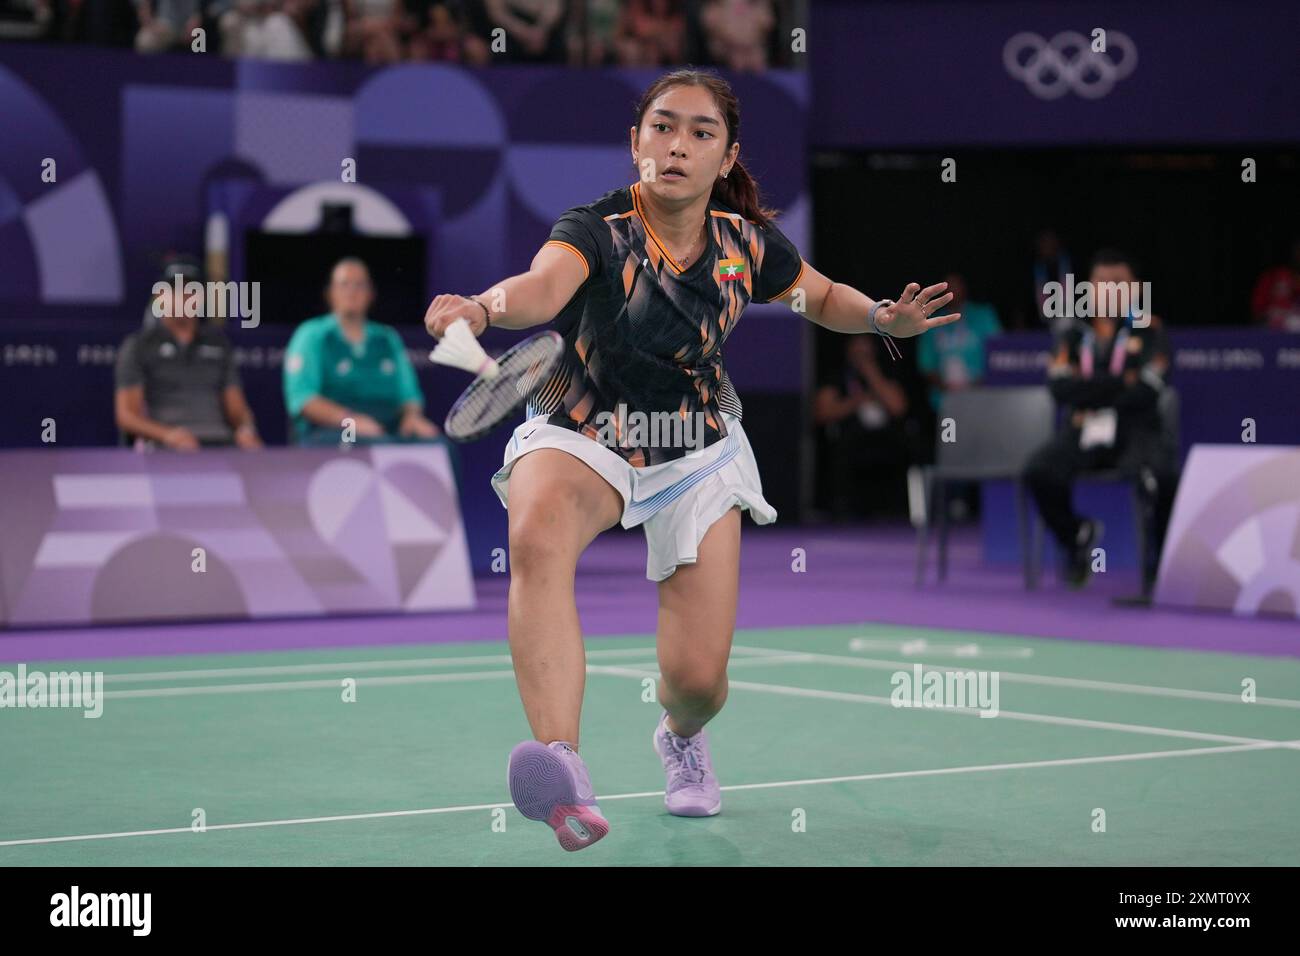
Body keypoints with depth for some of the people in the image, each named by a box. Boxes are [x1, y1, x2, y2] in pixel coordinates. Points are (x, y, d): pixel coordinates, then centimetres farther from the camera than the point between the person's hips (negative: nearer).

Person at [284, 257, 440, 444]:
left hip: (389, 429, 5)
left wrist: (413, 416, -6)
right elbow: (301, 397, -5)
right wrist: (349, 420, -20)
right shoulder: (312, 335, 9)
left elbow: (408, 393, 19)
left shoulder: (388, 339, 23)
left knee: (432, 437, -27)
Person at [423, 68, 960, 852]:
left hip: (697, 449, 3)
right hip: (582, 434, -3)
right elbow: (543, 286, -43)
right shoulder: (598, 230, -21)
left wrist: (886, 317, -9)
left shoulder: (748, 243, -9)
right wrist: (484, 307, -66)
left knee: (698, 678, -4)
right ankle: (563, 769, -56)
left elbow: (824, 297, 11)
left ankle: (682, 736, 39)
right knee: (538, 533, -40)